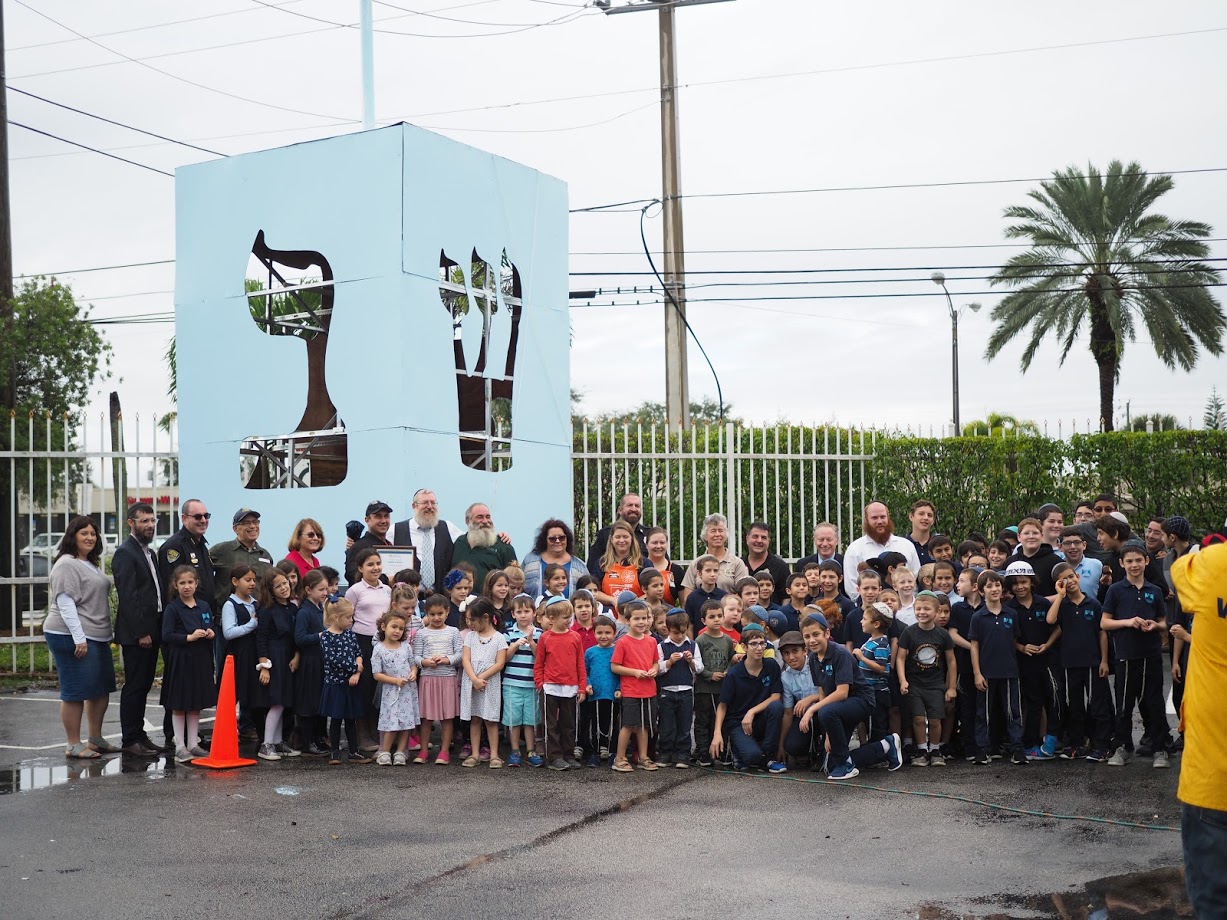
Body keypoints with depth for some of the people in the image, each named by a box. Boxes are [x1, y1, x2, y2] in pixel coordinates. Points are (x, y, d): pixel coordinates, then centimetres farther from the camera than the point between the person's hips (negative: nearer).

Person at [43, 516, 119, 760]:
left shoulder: (91, 564, 19)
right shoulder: (67, 564, -11)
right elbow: (65, 603, -18)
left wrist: (107, 634, 21)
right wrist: (79, 638, -22)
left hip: (97, 637, 10)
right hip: (72, 637, -10)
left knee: (102, 689, 13)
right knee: (75, 692, -4)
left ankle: (95, 739, 24)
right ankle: (74, 746, 3)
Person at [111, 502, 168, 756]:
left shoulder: (150, 553, 18)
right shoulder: (125, 553, -11)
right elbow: (127, 597, -17)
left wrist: (158, 630, 11)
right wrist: (140, 633, -19)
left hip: (151, 631, 8)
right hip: (136, 634, -8)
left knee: (143, 685, 12)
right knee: (134, 686, -3)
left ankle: (139, 735, 19)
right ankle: (130, 740, 3)